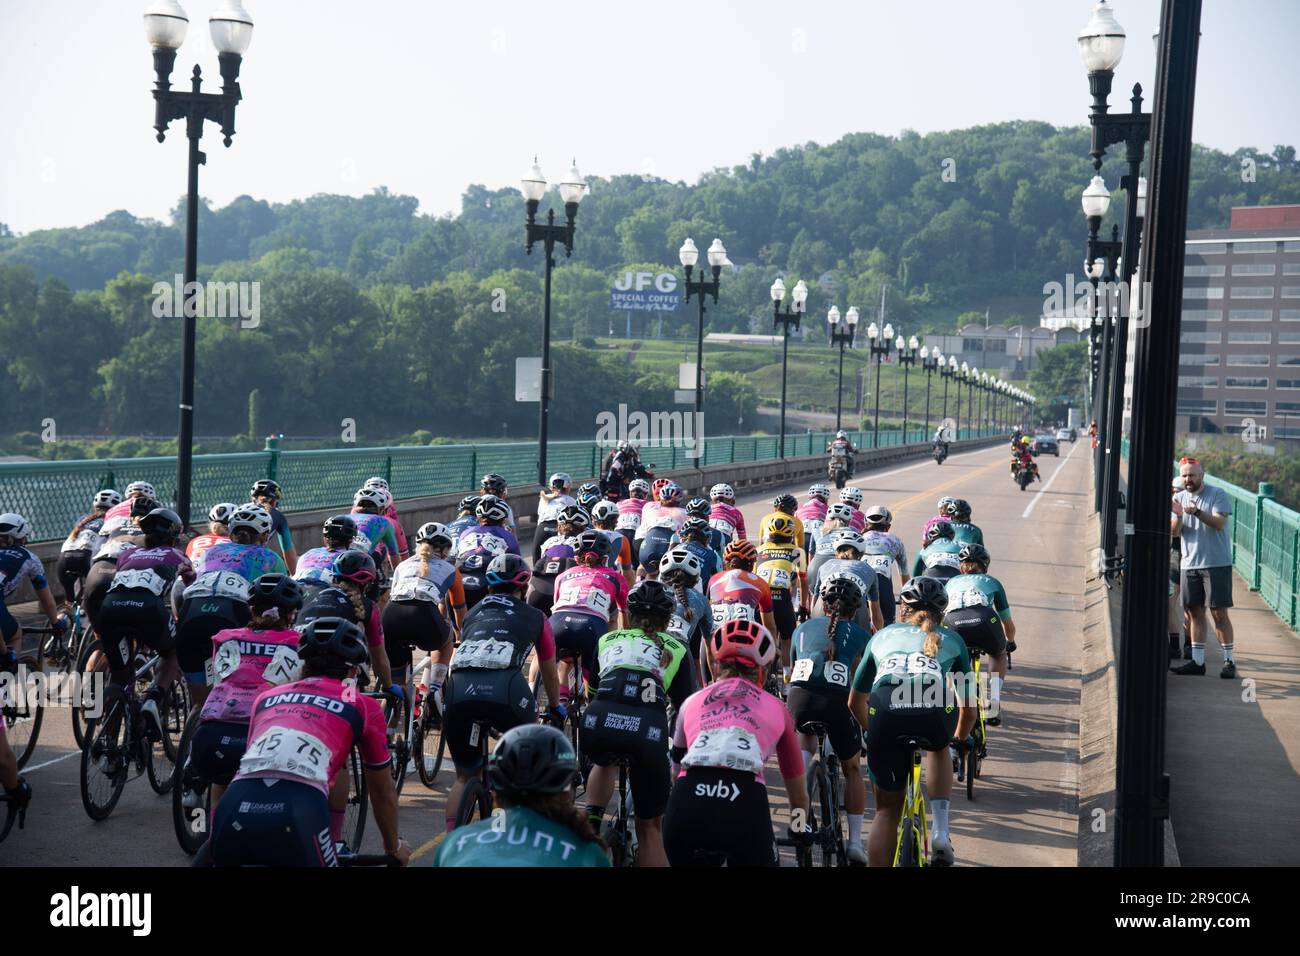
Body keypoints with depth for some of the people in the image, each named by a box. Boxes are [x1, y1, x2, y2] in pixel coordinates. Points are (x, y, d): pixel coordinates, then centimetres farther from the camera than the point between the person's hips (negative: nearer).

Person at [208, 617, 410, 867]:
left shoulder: (266, 697, 30)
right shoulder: (363, 706, 20)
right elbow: (383, 792, 31)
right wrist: (394, 848, 49)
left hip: (236, 808, 3)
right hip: (298, 814, -3)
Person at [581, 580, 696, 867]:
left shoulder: (608, 640, 30)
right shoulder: (676, 649, 25)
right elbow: (686, 708, 23)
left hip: (598, 720, 2)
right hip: (648, 727, -1)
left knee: (605, 763, 39)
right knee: (650, 826, 16)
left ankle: (591, 822, 19)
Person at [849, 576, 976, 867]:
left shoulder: (883, 636, 33)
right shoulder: (951, 640, 31)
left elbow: (855, 702, 40)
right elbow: (968, 708, 37)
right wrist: (962, 737, 57)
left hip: (885, 711, 0)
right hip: (934, 711, 0)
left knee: (887, 810, 17)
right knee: (939, 748, 36)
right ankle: (940, 833, 22)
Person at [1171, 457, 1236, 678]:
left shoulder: (1218, 495, -5)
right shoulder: (1179, 498, 9)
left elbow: (1220, 522, -18)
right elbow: (1174, 533, 3)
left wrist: (1197, 512, -33)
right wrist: (1178, 516, -17)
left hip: (1217, 563, -5)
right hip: (1190, 564, 5)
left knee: (1219, 613, -4)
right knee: (1194, 612, 7)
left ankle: (1229, 660, 3)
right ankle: (1197, 661, 13)